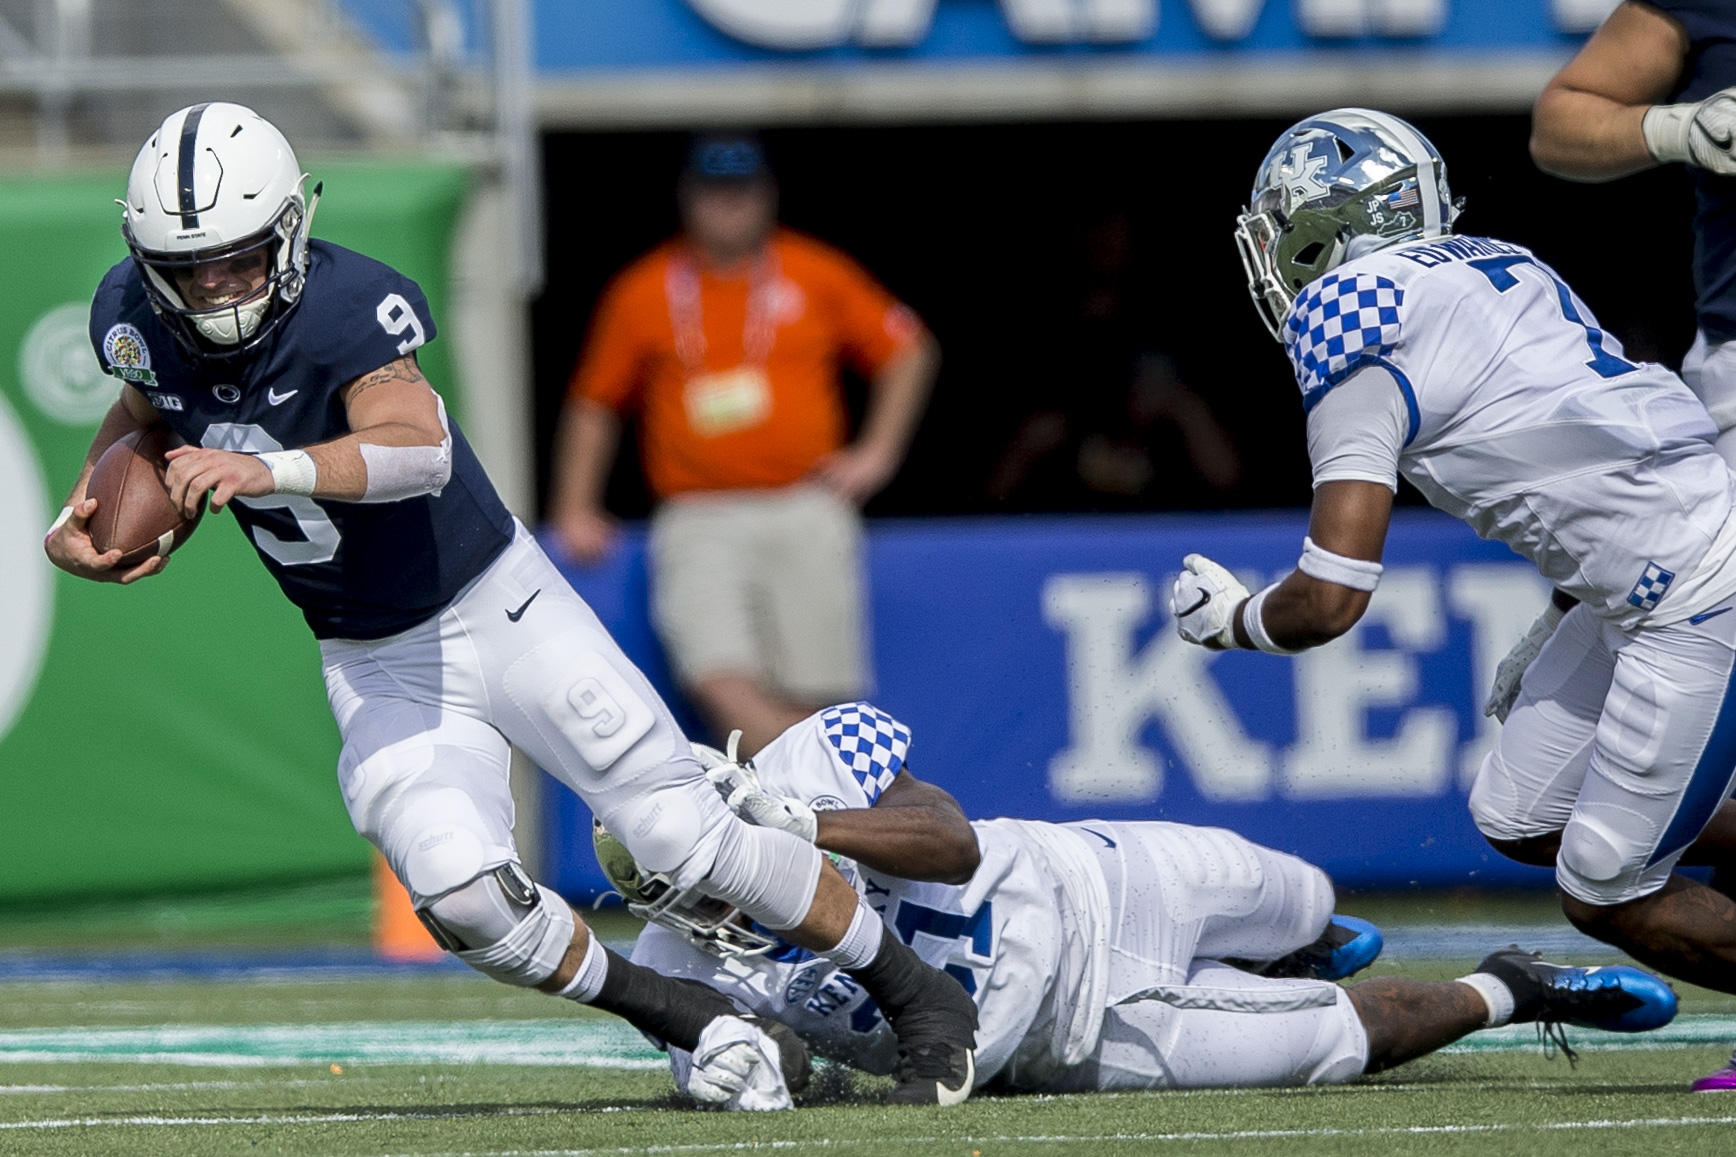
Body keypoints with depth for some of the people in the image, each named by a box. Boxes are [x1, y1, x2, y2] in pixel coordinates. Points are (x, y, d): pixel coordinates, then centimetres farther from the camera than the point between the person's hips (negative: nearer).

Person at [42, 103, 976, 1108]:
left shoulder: (345, 303, -26)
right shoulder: (135, 318, -8)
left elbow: (421, 449, -44)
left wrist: (273, 471, -59)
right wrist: (79, 515, 1)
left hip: (497, 608, -4)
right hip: (379, 672, 4)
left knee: (685, 836, -6)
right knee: (463, 893, -20)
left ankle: (924, 997, 15)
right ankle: (711, 1030, 0)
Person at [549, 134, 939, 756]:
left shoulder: (817, 275, 10)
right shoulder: (642, 294, 10)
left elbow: (909, 352, 18)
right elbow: (594, 404, 19)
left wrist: (877, 453, 9)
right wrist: (573, 510, 11)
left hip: (805, 511, 0)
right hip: (698, 522, 0)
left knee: (808, 694, -10)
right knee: (715, 675, -24)